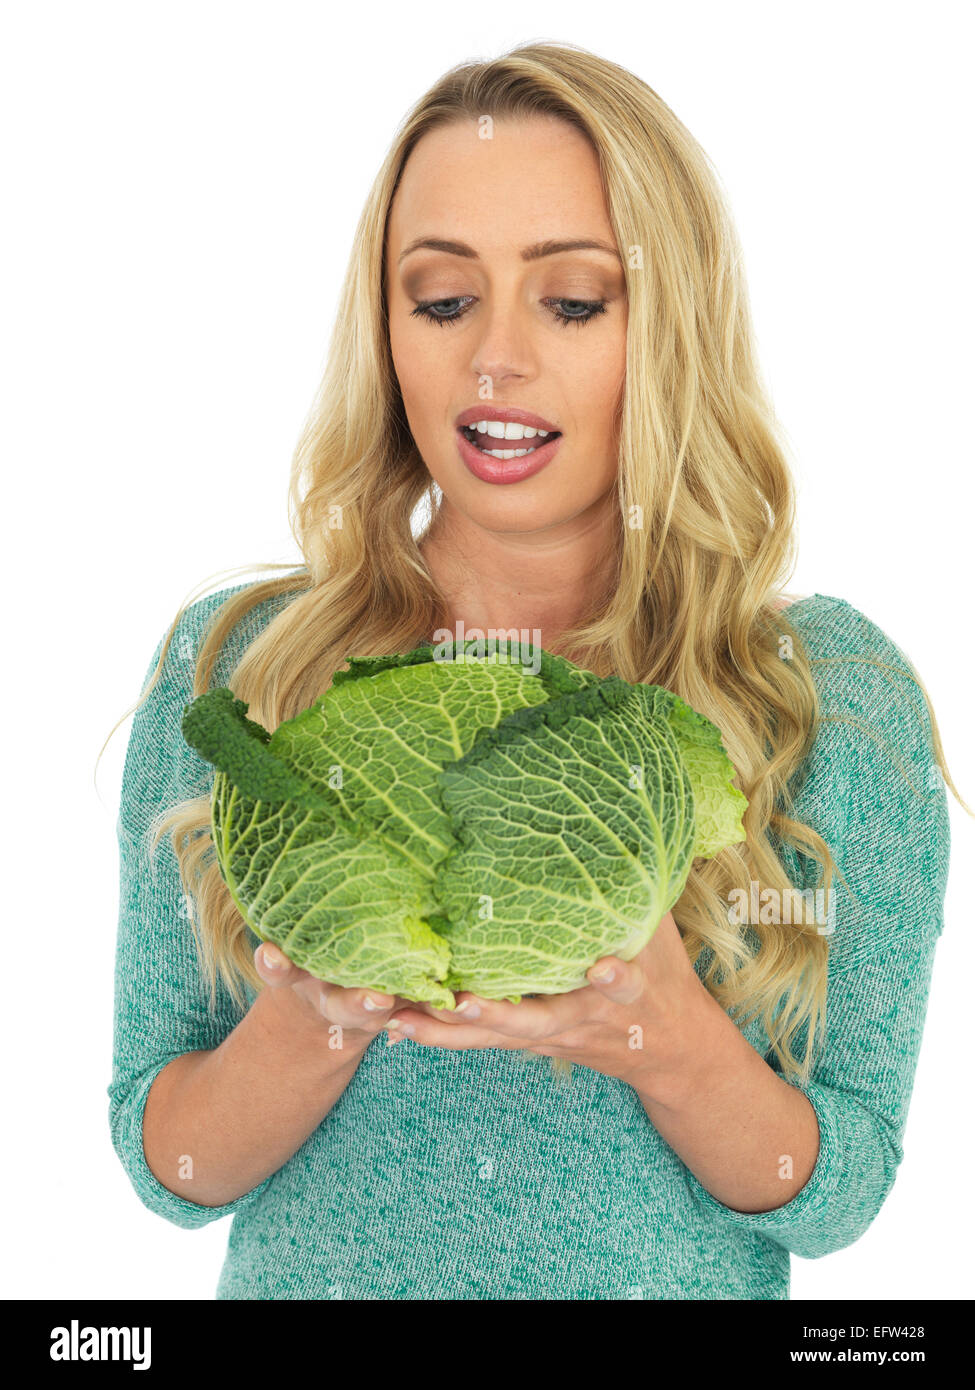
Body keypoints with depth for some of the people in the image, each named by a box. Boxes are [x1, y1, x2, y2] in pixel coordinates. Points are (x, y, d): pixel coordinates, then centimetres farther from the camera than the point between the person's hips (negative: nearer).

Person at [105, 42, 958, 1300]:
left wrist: (669, 1043, -28)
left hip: (681, 1285, 0)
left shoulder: (840, 700, -13)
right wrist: (312, 1027, -27)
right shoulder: (227, 668, -11)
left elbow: (836, 1195, -9)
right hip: (306, 1282, 1)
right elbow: (168, 1169, -8)